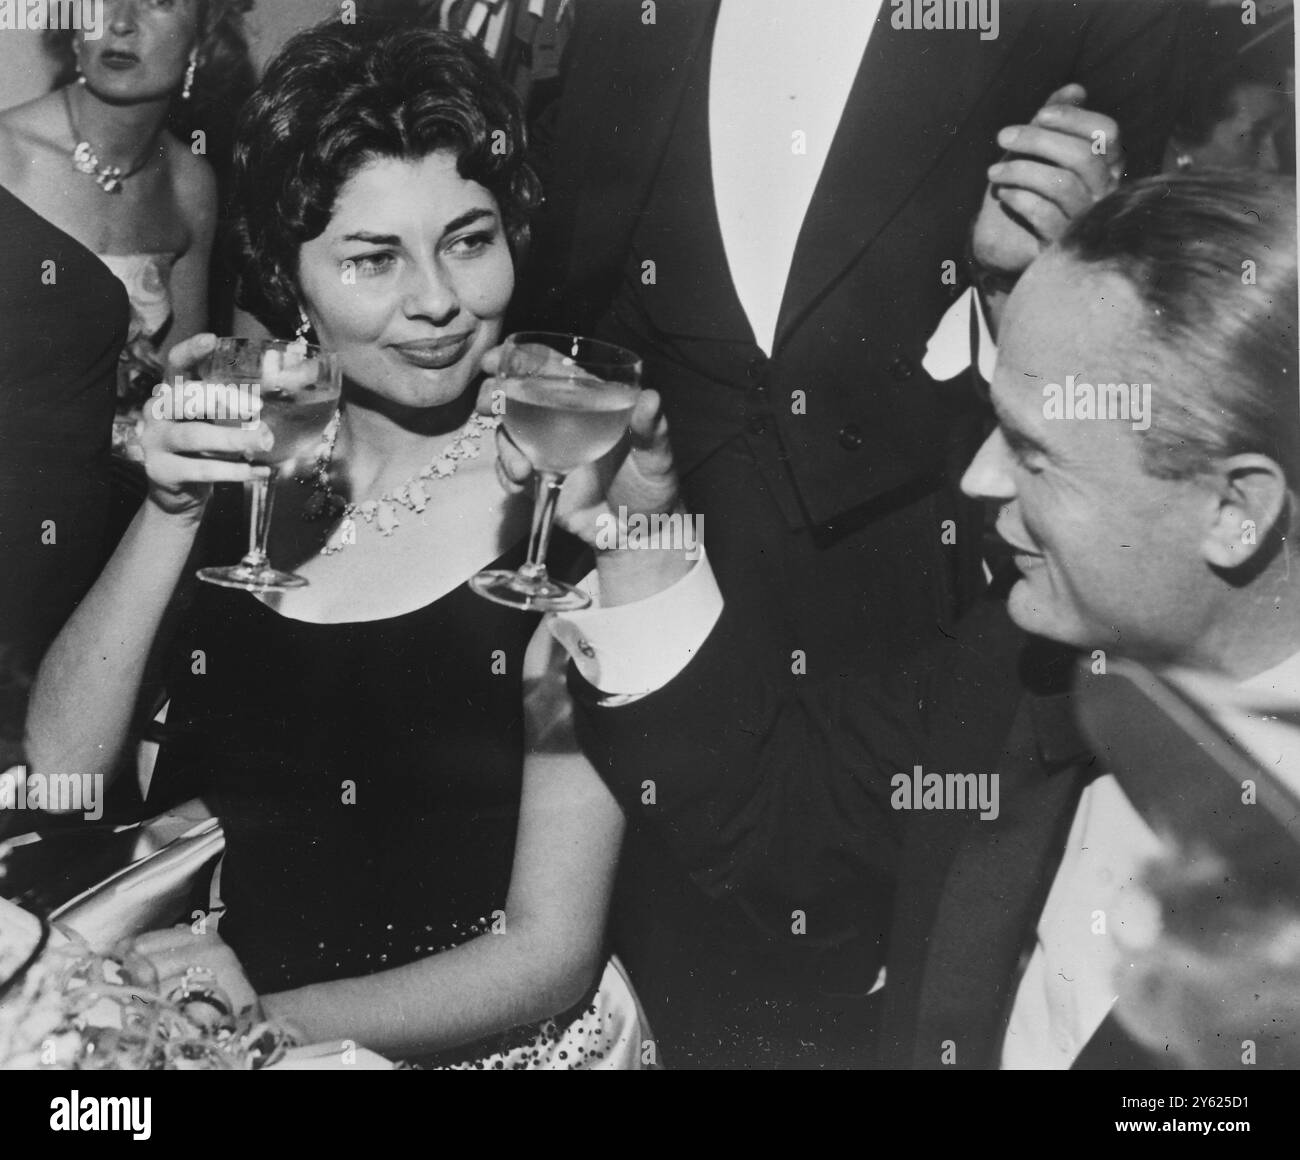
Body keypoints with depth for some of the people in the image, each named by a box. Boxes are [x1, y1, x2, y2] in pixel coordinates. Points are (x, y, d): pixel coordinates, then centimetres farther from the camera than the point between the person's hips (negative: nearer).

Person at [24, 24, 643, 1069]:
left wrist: (264, 1014, -20)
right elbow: (61, 760, -5)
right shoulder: (247, 464, -1)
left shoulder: (563, 516, -14)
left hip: (485, 1036, -3)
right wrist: (169, 515, -16)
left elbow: (548, 954, -12)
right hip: (203, 1020, 4)